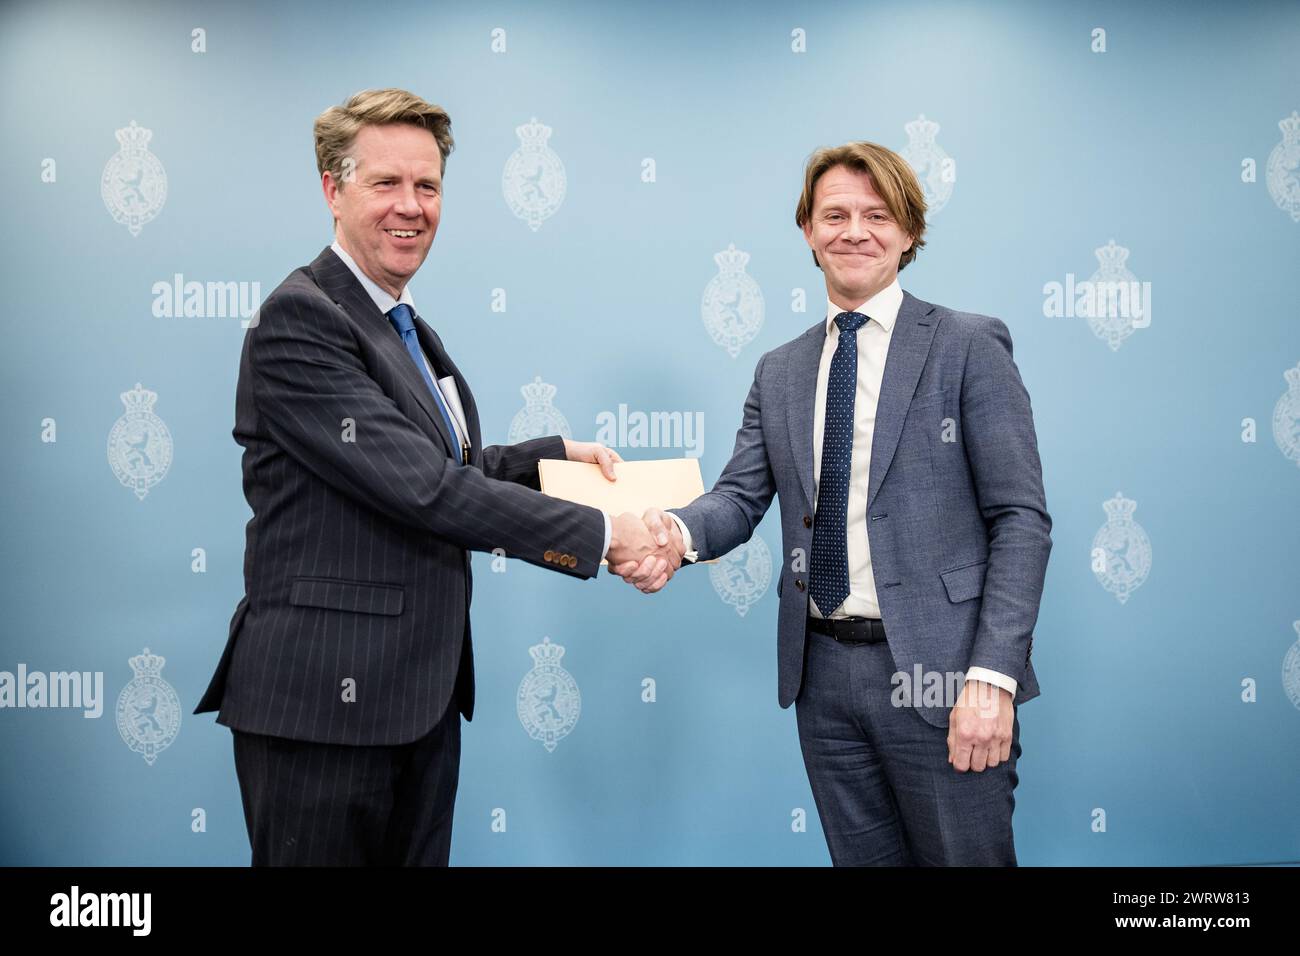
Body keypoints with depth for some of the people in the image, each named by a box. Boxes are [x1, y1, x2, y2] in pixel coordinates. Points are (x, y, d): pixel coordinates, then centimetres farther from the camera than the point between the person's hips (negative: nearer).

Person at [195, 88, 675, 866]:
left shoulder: (406, 326, 15)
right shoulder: (300, 320, -14)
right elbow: (422, 489, -21)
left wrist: (559, 452, 9)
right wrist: (598, 533, -18)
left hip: (423, 697, 8)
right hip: (324, 703, -8)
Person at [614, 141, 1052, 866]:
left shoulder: (970, 347, -3)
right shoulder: (779, 372, 13)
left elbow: (1021, 520, -7)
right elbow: (742, 496, 5)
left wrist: (993, 677, -16)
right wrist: (679, 532, -18)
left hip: (937, 672, -4)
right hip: (823, 674, 5)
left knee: (967, 856, 3)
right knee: (861, 857, 15)